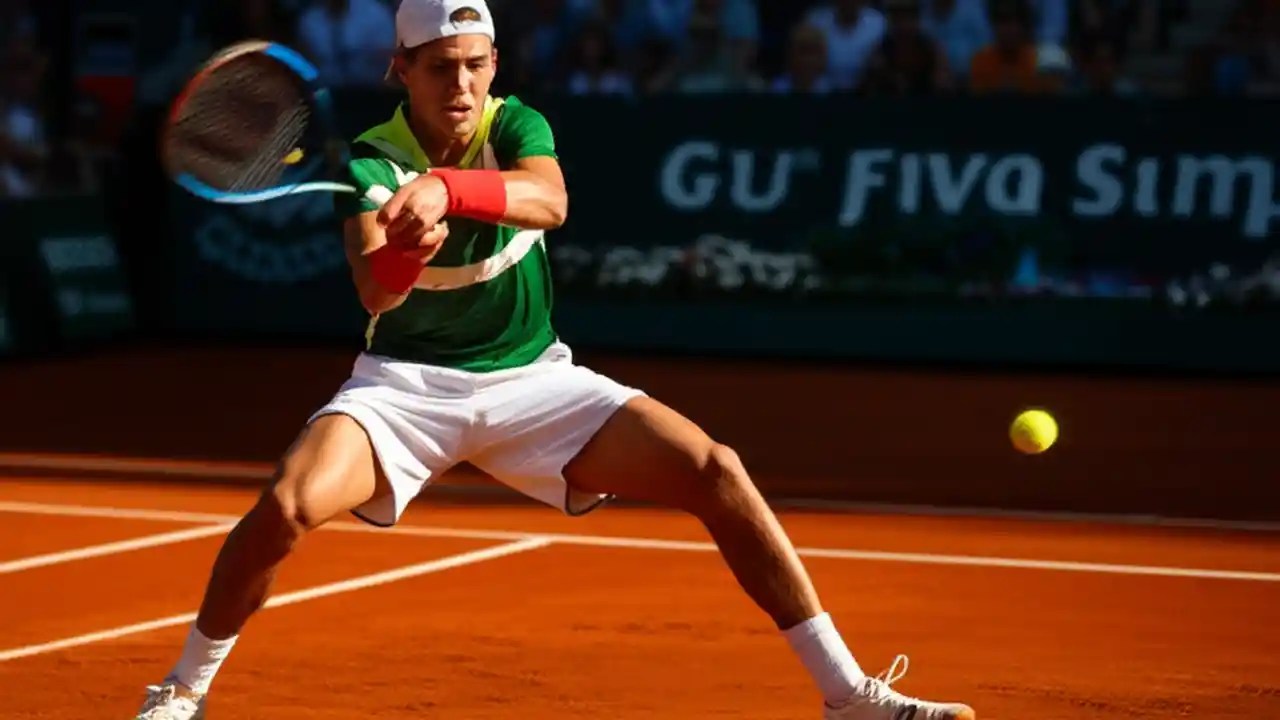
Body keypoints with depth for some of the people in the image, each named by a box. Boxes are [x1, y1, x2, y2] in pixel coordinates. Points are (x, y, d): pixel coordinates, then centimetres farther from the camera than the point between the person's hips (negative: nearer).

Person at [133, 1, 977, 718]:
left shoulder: (516, 127, -9)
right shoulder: (370, 161, -13)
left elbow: (551, 200, -34)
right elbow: (373, 293, -31)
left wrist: (446, 188, -51)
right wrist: (402, 254, -54)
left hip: (531, 379, 2)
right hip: (408, 383, -2)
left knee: (717, 472, -15)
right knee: (288, 505, -30)